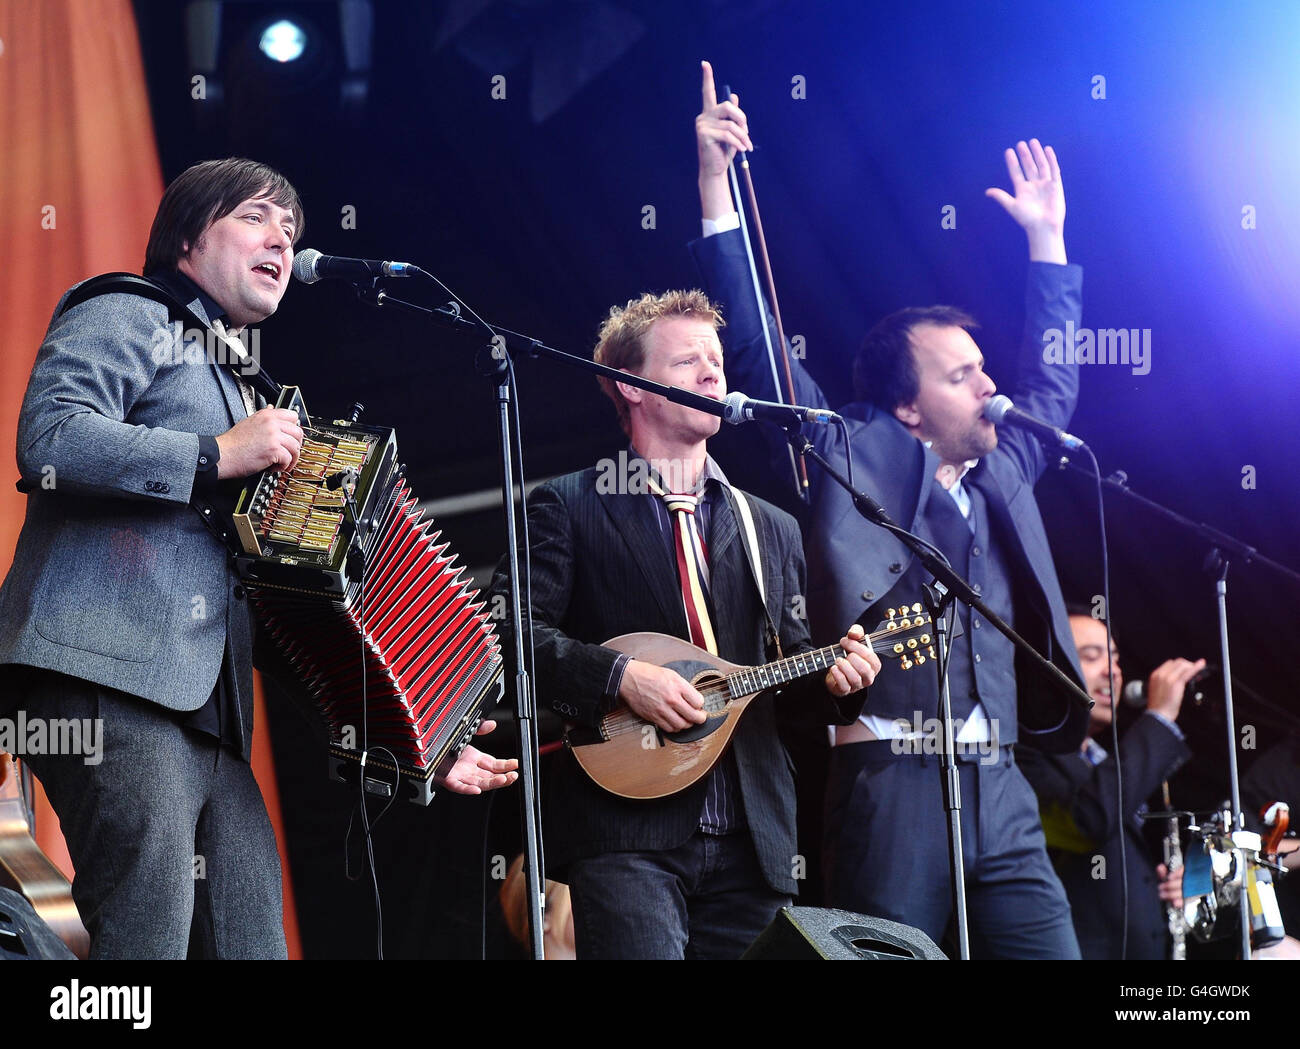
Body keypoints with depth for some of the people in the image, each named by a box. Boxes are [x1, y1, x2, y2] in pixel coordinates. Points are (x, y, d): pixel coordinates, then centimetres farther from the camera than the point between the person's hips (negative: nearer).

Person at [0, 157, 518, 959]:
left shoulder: (244, 394, 33)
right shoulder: (129, 319, 9)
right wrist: (219, 456, -11)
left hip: (210, 714, 8)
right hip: (110, 683, -8)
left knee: (252, 940, -2)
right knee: (151, 936, -19)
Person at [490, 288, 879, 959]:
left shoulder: (771, 528, 20)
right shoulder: (566, 508, 4)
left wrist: (832, 680, 0)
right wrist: (619, 676, -18)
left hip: (753, 837, 5)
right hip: (625, 834, -5)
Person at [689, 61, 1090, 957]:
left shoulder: (1001, 475, 20)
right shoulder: (851, 463, 3)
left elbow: (1051, 388, 36)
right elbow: (757, 349, -1)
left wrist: (1048, 239, 36)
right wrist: (718, 186, -6)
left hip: (1001, 796, 6)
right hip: (894, 785, -6)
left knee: (1052, 951, -2)